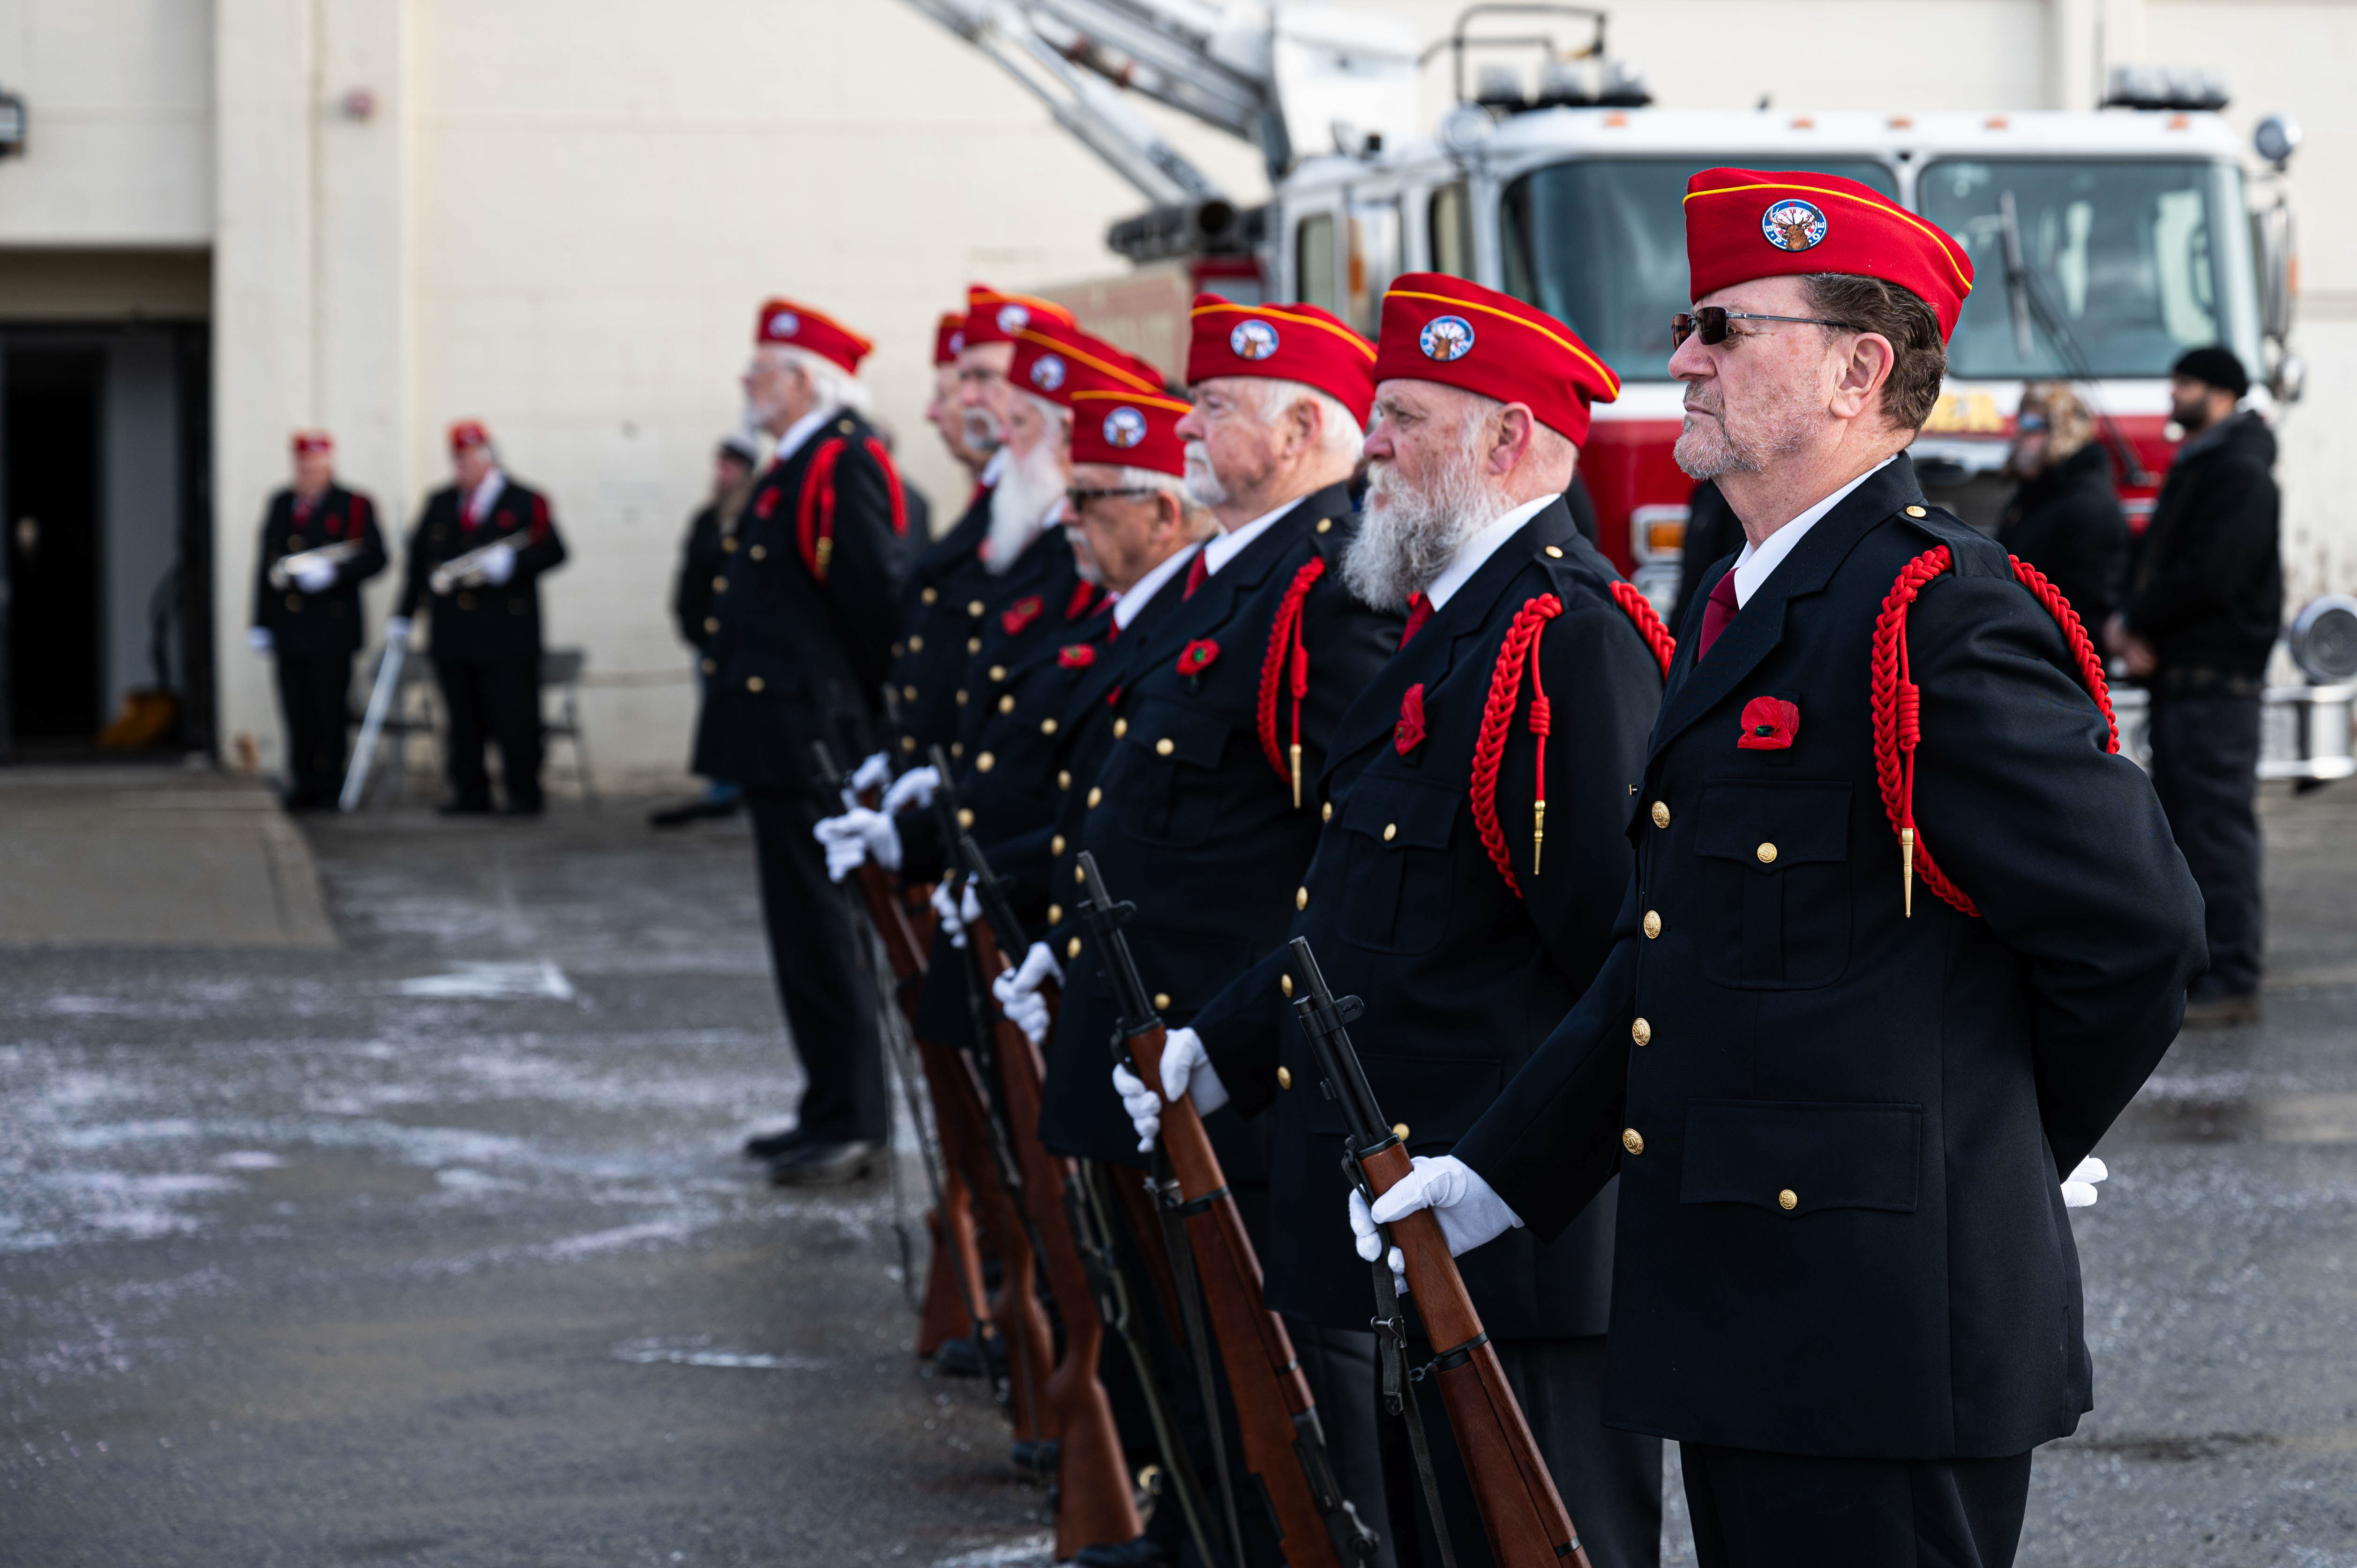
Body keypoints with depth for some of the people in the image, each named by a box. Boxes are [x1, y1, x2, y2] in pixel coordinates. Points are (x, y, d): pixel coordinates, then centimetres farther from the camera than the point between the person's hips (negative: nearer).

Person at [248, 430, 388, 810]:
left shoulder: (354, 506, 1)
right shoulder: (279, 505, 15)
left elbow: (375, 558, -4)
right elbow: (266, 565, 16)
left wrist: (333, 574, -19)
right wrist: (261, 623, 12)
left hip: (332, 631, -4)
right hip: (289, 630, 4)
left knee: (331, 711, -2)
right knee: (297, 712, 4)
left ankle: (330, 789, 5)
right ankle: (303, 788, 10)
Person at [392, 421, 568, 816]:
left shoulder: (526, 503, 3)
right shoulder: (439, 503, 16)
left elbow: (553, 551, -3)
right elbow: (419, 559, 17)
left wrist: (511, 562, -19)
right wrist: (403, 615, 12)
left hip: (507, 632, -4)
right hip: (452, 632, 4)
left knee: (514, 718, -5)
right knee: (463, 719, 4)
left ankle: (523, 795, 2)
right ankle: (470, 794, 11)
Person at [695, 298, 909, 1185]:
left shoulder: (844, 464, -15)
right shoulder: (795, 467, 18)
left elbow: (881, 597, -19)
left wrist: (871, 709, -11)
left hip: (811, 743, -11)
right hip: (782, 742, 11)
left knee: (821, 935, -7)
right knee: (805, 931, 15)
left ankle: (852, 1127, -2)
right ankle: (833, 1112, 22)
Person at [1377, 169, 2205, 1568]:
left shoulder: (1941, 616, -14)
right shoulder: (1737, 613, 16)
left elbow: (2135, 929, -16)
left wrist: (2019, 1145, -2)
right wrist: (1502, 1178, 15)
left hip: (1887, 1346, -10)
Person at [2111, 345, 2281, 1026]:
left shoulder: (2241, 473, -12)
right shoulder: (2194, 467, 20)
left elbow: (2210, 575, -21)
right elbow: (2154, 557, 18)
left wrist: (2135, 621, -9)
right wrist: (2134, 625, 0)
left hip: (2218, 680, -10)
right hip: (2178, 675, 10)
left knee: (2219, 823, -10)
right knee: (2182, 820, 12)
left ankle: (2232, 981, -10)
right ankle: (2193, 962, 18)